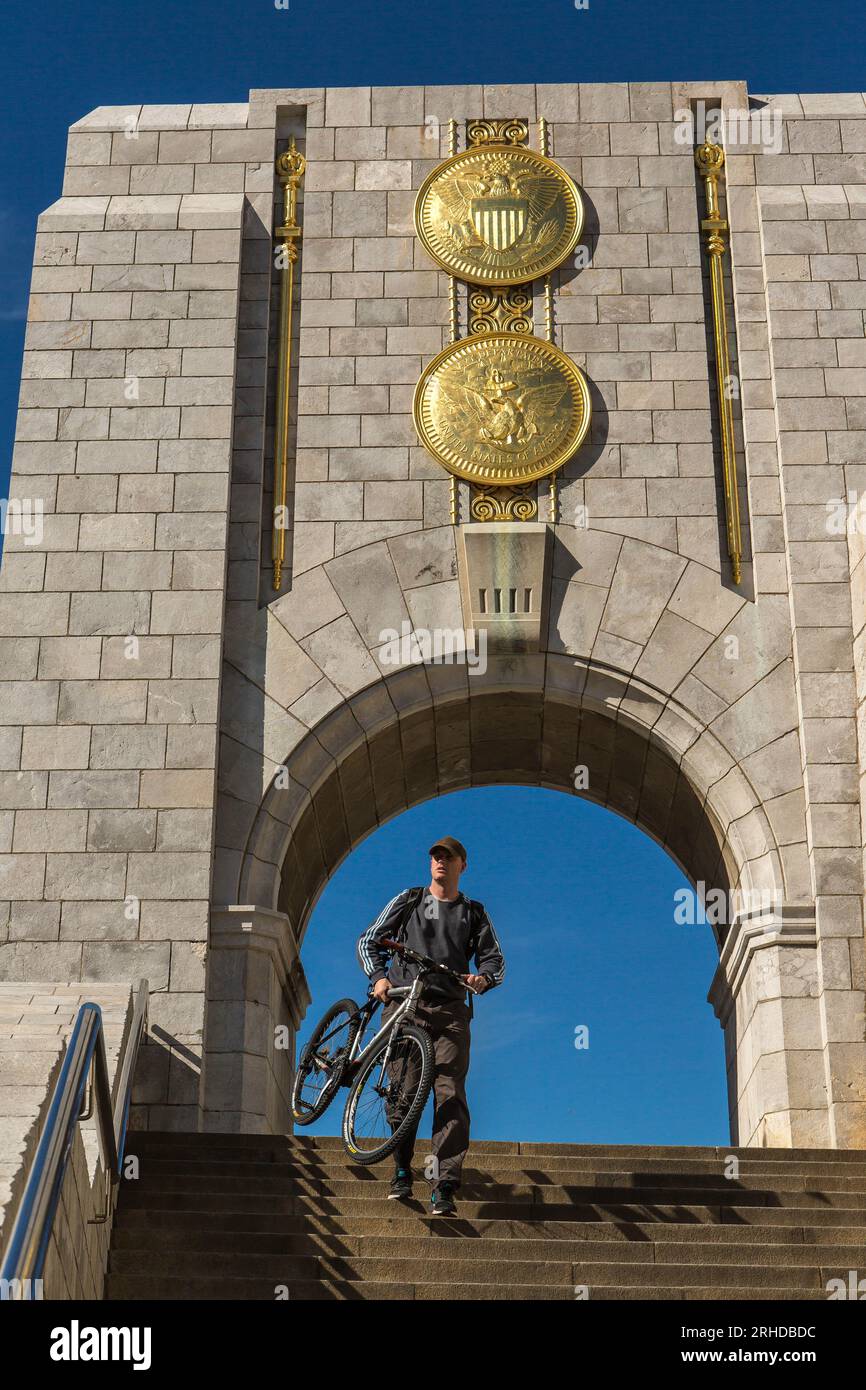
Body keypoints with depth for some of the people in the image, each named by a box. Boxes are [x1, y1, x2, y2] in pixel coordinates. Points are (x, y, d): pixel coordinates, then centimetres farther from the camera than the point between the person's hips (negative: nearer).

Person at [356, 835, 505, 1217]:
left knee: (450, 1094, -12)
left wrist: (482, 978, -11)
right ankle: (402, 1169, 19)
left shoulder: (474, 913, 17)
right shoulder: (407, 901, 15)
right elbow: (369, 941, 14)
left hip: (450, 1012, 0)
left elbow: (495, 959, 12)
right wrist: (379, 976, -4)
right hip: (403, 1006, 0)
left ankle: (443, 1188, -15)